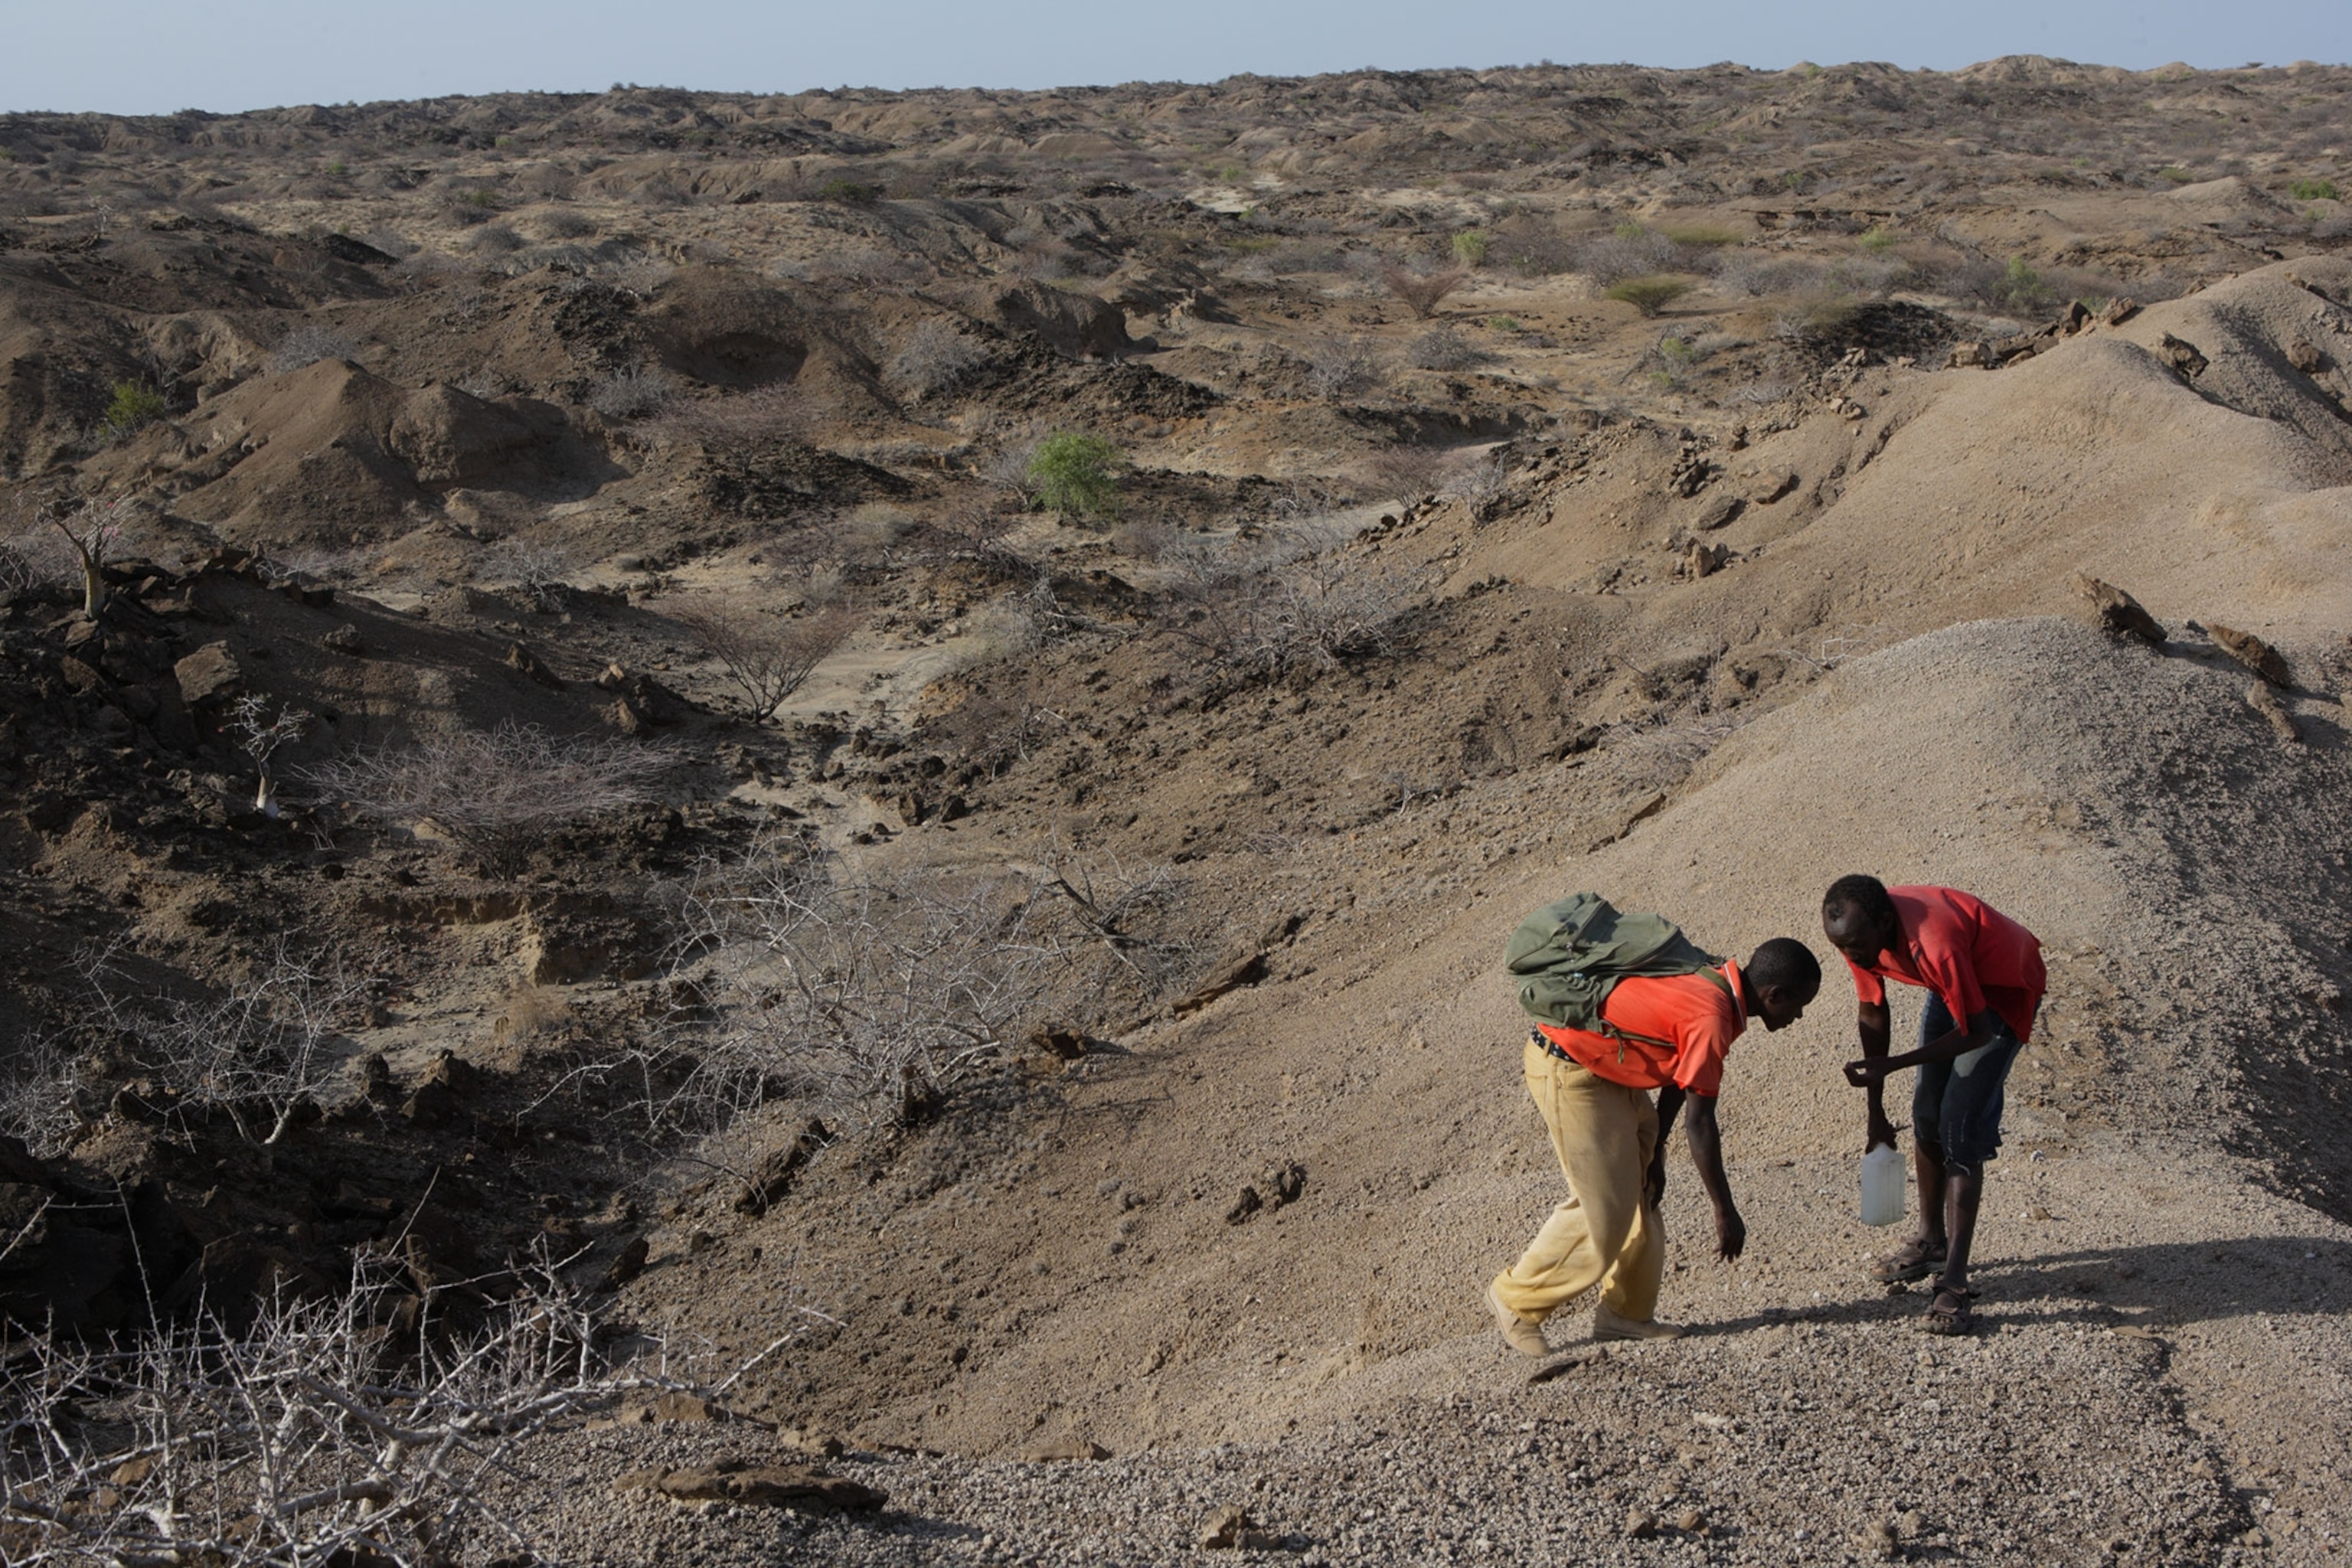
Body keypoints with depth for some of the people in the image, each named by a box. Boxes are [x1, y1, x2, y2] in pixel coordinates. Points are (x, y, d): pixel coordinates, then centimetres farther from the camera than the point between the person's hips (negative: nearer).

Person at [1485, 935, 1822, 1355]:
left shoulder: (1715, 987, 2)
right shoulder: (1711, 1018, -26)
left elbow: (1678, 1075, 11)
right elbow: (1699, 1125, -23)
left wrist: (1654, 1151, 13)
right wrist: (1726, 1212, -15)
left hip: (1604, 1069, 10)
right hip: (1568, 1072, -10)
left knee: (1642, 1192, 13)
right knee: (1604, 1208, -5)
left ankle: (1626, 1313, 22)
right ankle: (1515, 1299, 10)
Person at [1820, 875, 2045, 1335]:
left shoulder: (1934, 945, -42)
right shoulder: (1859, 933, -19)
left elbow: (1977, 1032, -31)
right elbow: (1873, 1013, -3)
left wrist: (1890, 1065, -33)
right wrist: (1876, 1112, 2)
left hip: (2004, 987, -8)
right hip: (1952, 986, 8)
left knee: (1960, 1129, -15)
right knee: (1927, 1114, 12)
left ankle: (1955, 1284, -15)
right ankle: (1931, 1241, 31)